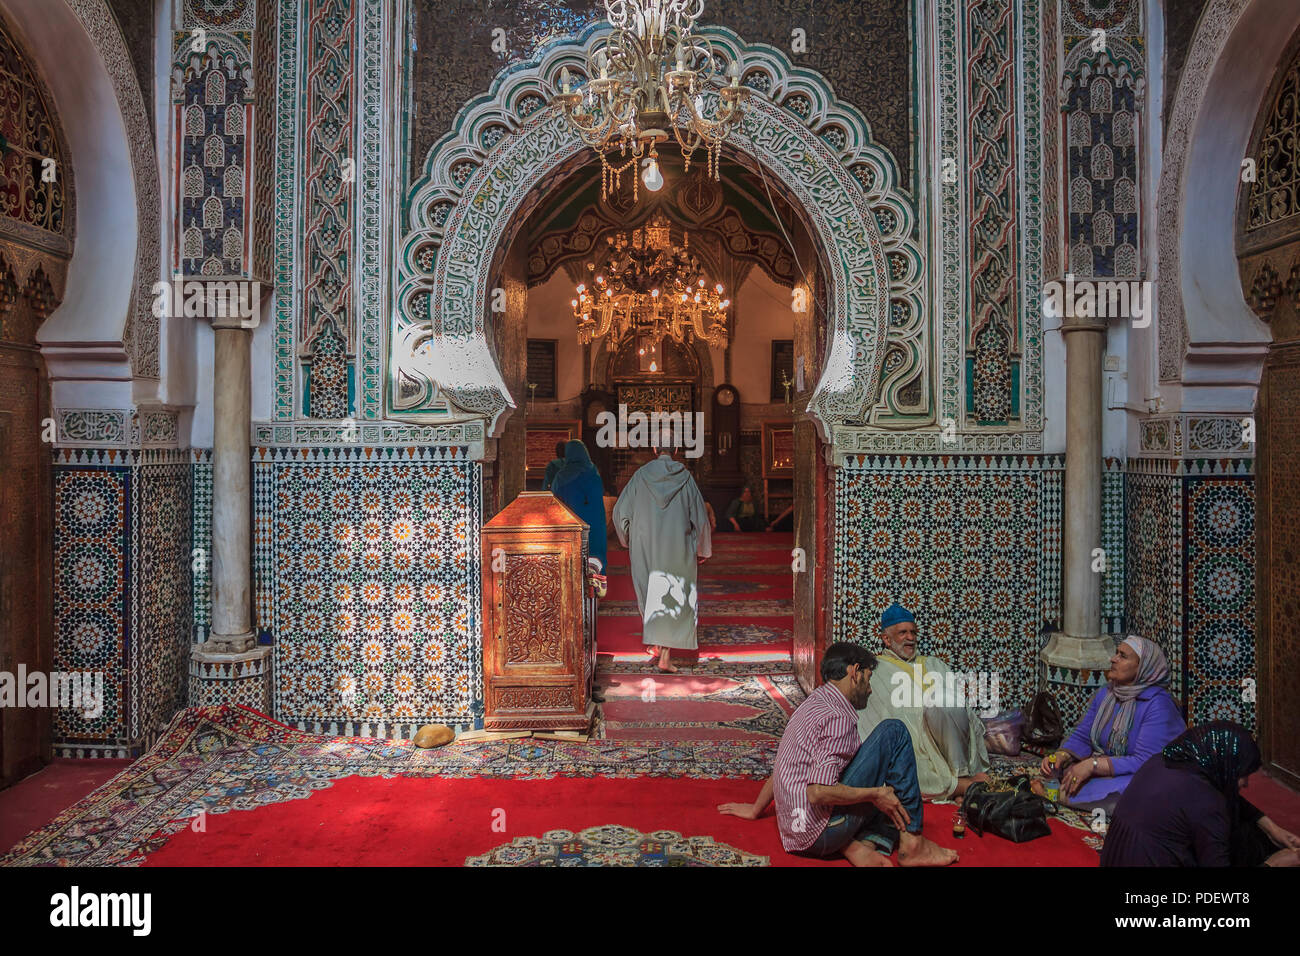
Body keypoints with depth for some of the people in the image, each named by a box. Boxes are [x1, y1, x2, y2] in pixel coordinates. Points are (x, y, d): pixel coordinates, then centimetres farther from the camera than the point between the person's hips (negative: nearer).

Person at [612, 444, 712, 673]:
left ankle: (655, 643, 30)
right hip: (677, 548, -1)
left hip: (646, 547, 1)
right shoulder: (685, 477, -3)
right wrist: (702, 549, 14)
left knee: (650, 594, 20)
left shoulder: (641, 475, -2)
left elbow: (620, 510, 0)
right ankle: (665, 656, -3)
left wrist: (628, 540, 17)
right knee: (674, 597, 2)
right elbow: (700, 516, 1)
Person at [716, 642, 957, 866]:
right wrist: (875, 795, -11)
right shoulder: (838, 718, -15)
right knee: (893, 732, -6)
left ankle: (860, 846, 0)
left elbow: (782, 767, 24)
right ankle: (911, 841, -2)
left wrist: (755, 810, 35)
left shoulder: (814, 703, 15)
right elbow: (819, 792, -24)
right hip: (821, 833, -10)